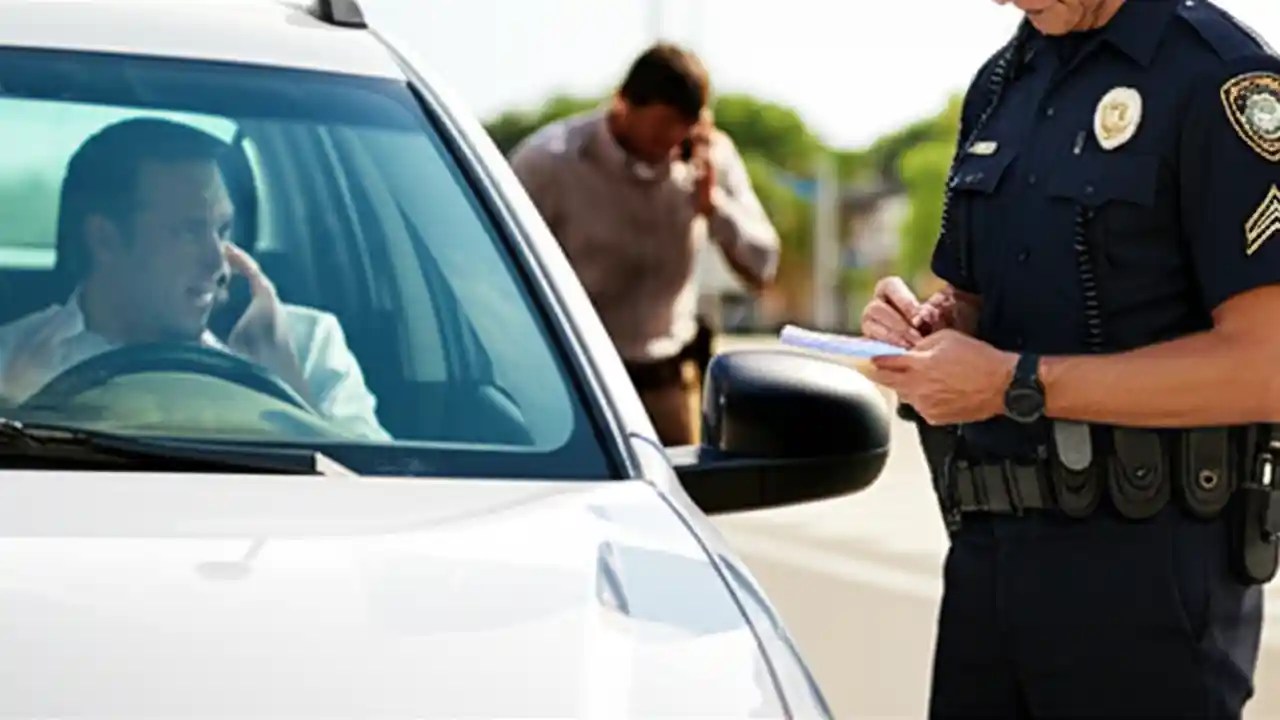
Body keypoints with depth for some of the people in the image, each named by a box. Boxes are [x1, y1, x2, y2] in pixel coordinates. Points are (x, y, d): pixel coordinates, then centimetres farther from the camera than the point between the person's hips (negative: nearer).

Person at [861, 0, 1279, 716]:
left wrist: (1018, 384, -18)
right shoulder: (1002, 83, 13)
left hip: (1149, 569, -7)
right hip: (988, 550, 7)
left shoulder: (1220, 77, -11)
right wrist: (929, 326, -1)